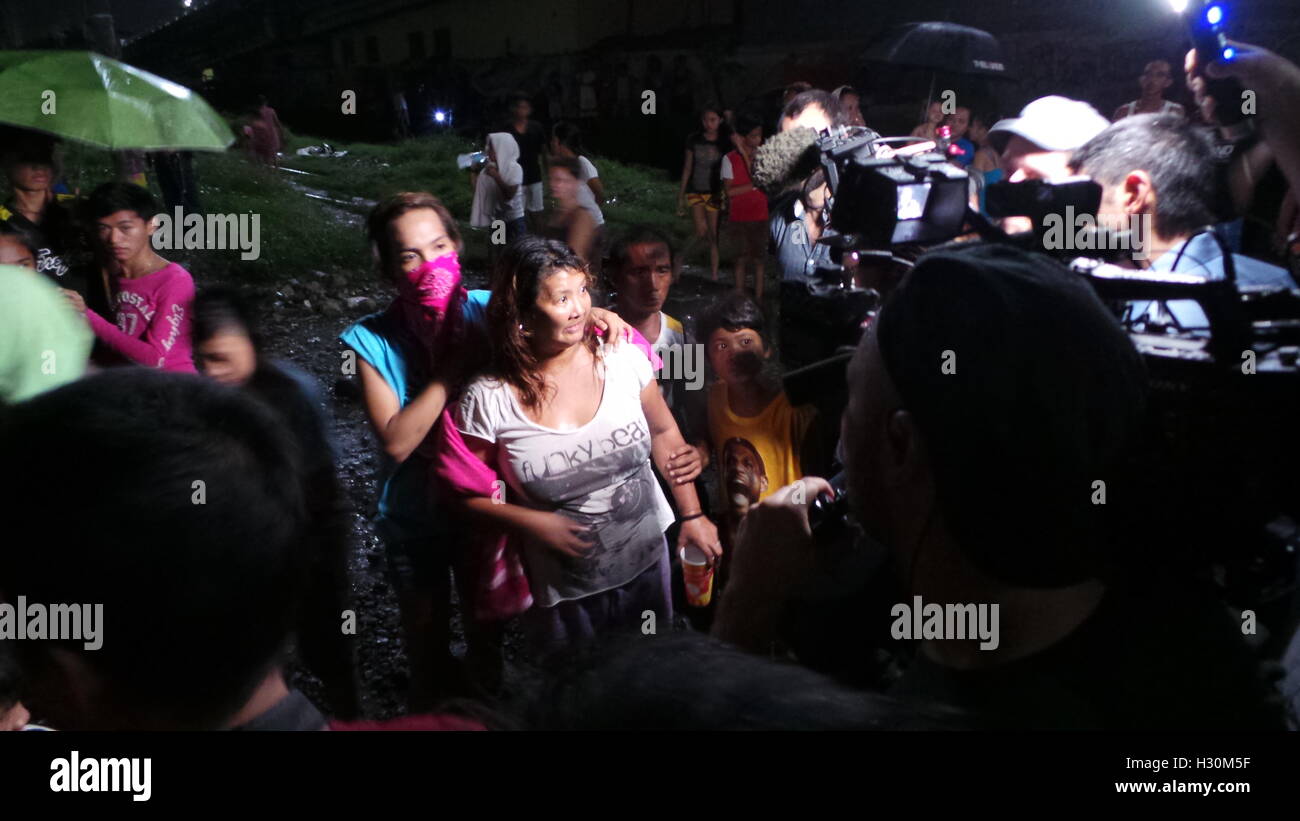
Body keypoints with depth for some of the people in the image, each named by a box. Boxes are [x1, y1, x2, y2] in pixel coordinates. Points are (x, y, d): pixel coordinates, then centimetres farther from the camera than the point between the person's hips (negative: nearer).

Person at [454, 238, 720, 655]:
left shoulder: (622, 358, -12)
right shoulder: (489, 399, -19)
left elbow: (663, 433, 3)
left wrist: (693, 515, 4)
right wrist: (531, 522, -18)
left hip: (647, 561, 3)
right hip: (563, 585, -2)